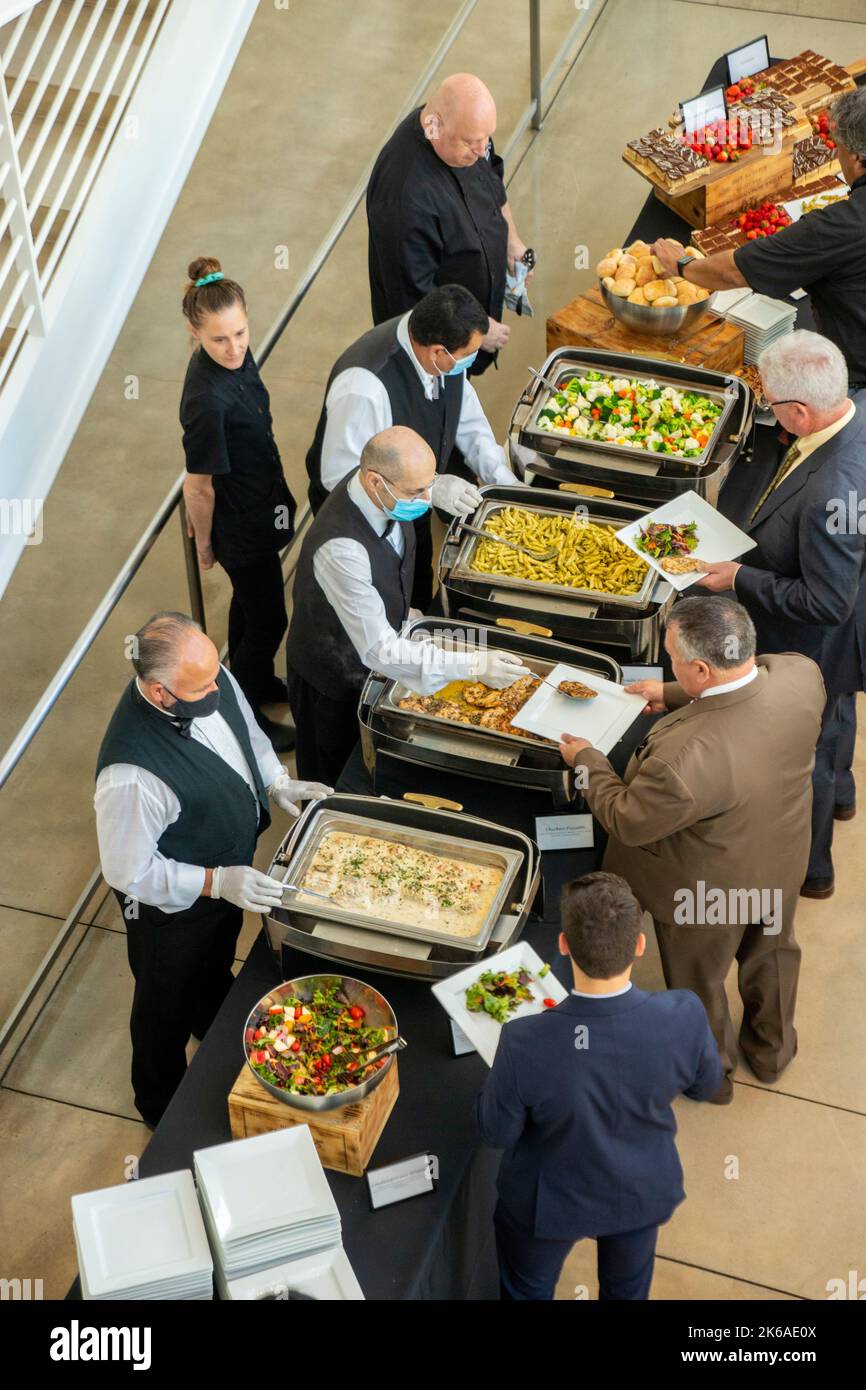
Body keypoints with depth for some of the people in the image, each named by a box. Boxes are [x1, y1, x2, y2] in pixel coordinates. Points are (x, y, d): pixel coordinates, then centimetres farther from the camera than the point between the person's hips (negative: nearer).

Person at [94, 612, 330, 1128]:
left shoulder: (211, 681, -23)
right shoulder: (132, 775, -45)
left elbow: (246, 730, 2)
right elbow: (130, 873, -30)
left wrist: (277, 782, -10)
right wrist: (216, 883, -34)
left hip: (229, 875, 6)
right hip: (172, 909, -6)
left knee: (216, 965, 37)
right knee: (168, 1012, 24)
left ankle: (217, 1023, 70)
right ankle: (163, 1105, 53)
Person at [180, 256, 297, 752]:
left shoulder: (236, 358, -12)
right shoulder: (208, 400, -37)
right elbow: (199, 486, -23)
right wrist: (204, 543, -10)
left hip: (259, 503, 8)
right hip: (241, 524, -8)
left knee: (250, 600, 29)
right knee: (268, 619, 11)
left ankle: (258, 680, 54)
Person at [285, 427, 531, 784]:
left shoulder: (383, 491, -18)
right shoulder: (341, 549, -43)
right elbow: (379, 650, -39)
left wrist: (399, 610, 9)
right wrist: (473, 665, -41)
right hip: (333, 684, -7)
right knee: (336, 782, 20)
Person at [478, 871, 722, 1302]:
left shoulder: (525, 1045, -39)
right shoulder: (683, 1018, -33)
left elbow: (497, 1133, -19)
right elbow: (704, 1086, -10)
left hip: (550, 1203, -2)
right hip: (643, 1194, 2)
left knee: (528, 1291, 30)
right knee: (628, 1288, 34)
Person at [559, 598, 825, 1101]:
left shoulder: (684, 758, -45)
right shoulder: (801, 674, -29)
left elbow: (626, 821, -25)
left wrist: (587, 759, -9)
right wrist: (674, 695, -5)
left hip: (708, 891, -5)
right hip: (782, 865, 6)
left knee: (700, 983, 26)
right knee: (772, 953, 34)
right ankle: (772, 1049, 61)